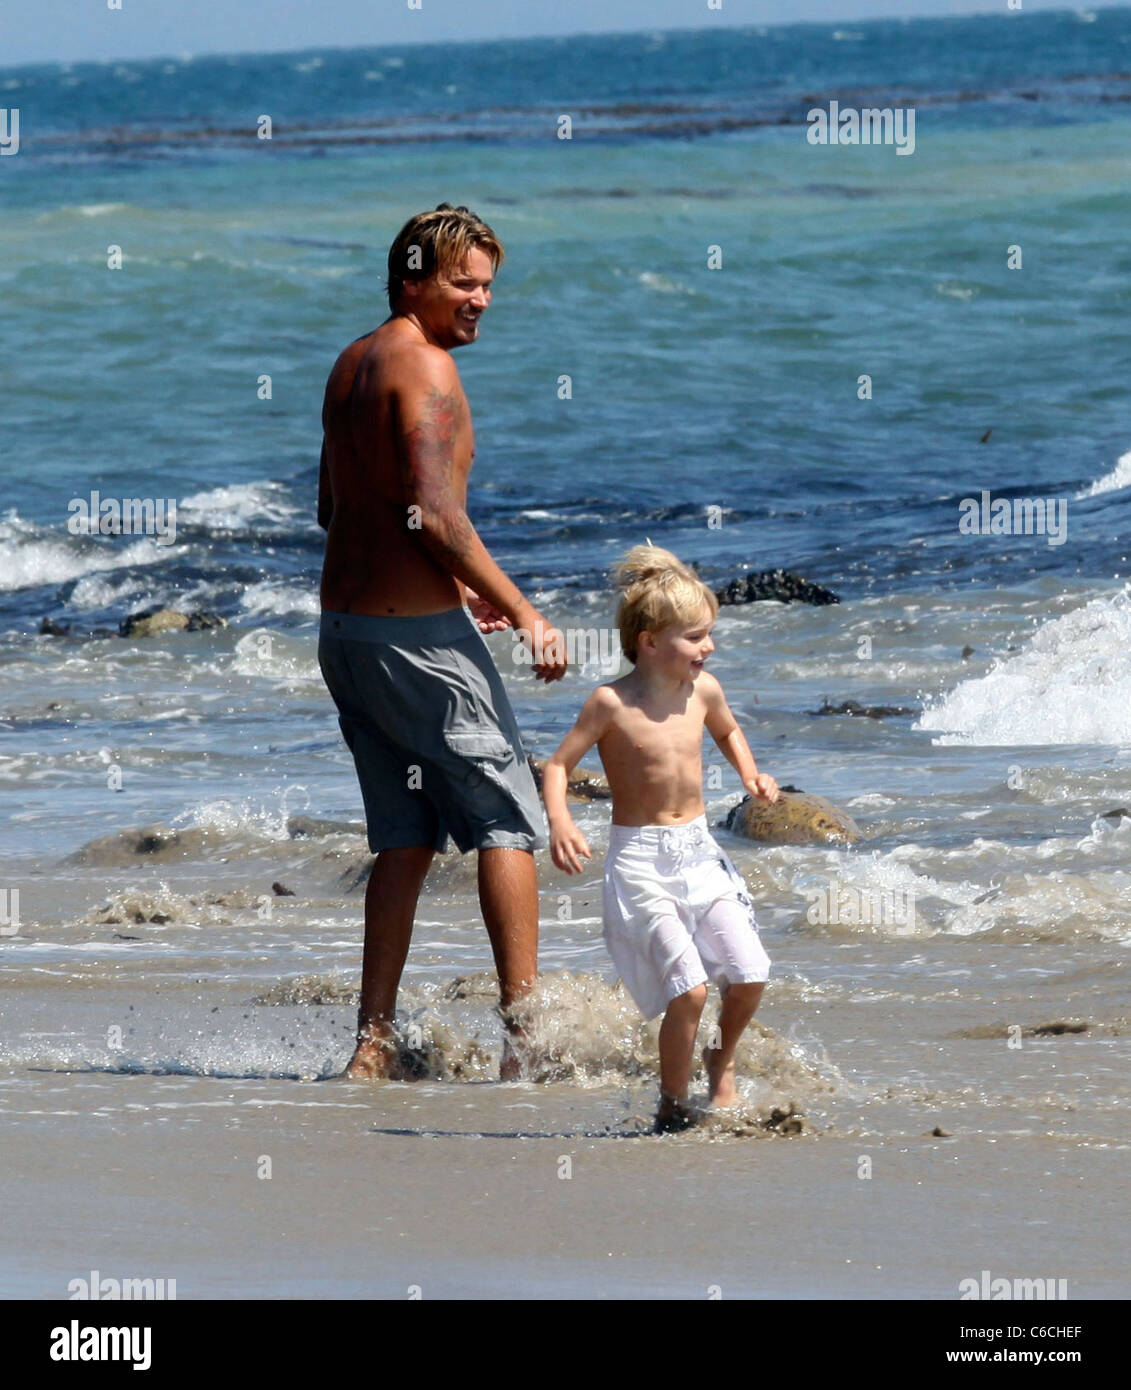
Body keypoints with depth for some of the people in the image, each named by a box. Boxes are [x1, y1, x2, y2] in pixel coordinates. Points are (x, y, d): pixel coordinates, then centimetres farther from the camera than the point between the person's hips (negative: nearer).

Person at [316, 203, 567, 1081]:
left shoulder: (354, 363, 15)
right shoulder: (425, 365, -14)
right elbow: (435, 515, -23)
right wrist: (524, 613, -19)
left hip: (346, 626, 9)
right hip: (415, 636, -9)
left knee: (406, 837, 13)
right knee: (509, 820, -1)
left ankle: (376, 1041, 10)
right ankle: (525, 1032, -5)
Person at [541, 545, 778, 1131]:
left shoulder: (703, 690, 3)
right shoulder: (612, 703, -12)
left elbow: (728, 732, 26)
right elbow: (557, 765, -7)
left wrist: (750, 774, 9)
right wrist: (559, 821, -24)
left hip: (699, 851, 5)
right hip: (641, 858, -5)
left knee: (750, 976, -6)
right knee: (688, 989, -17)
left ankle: (723, 1061, 24)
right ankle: (672, 1104, 2)